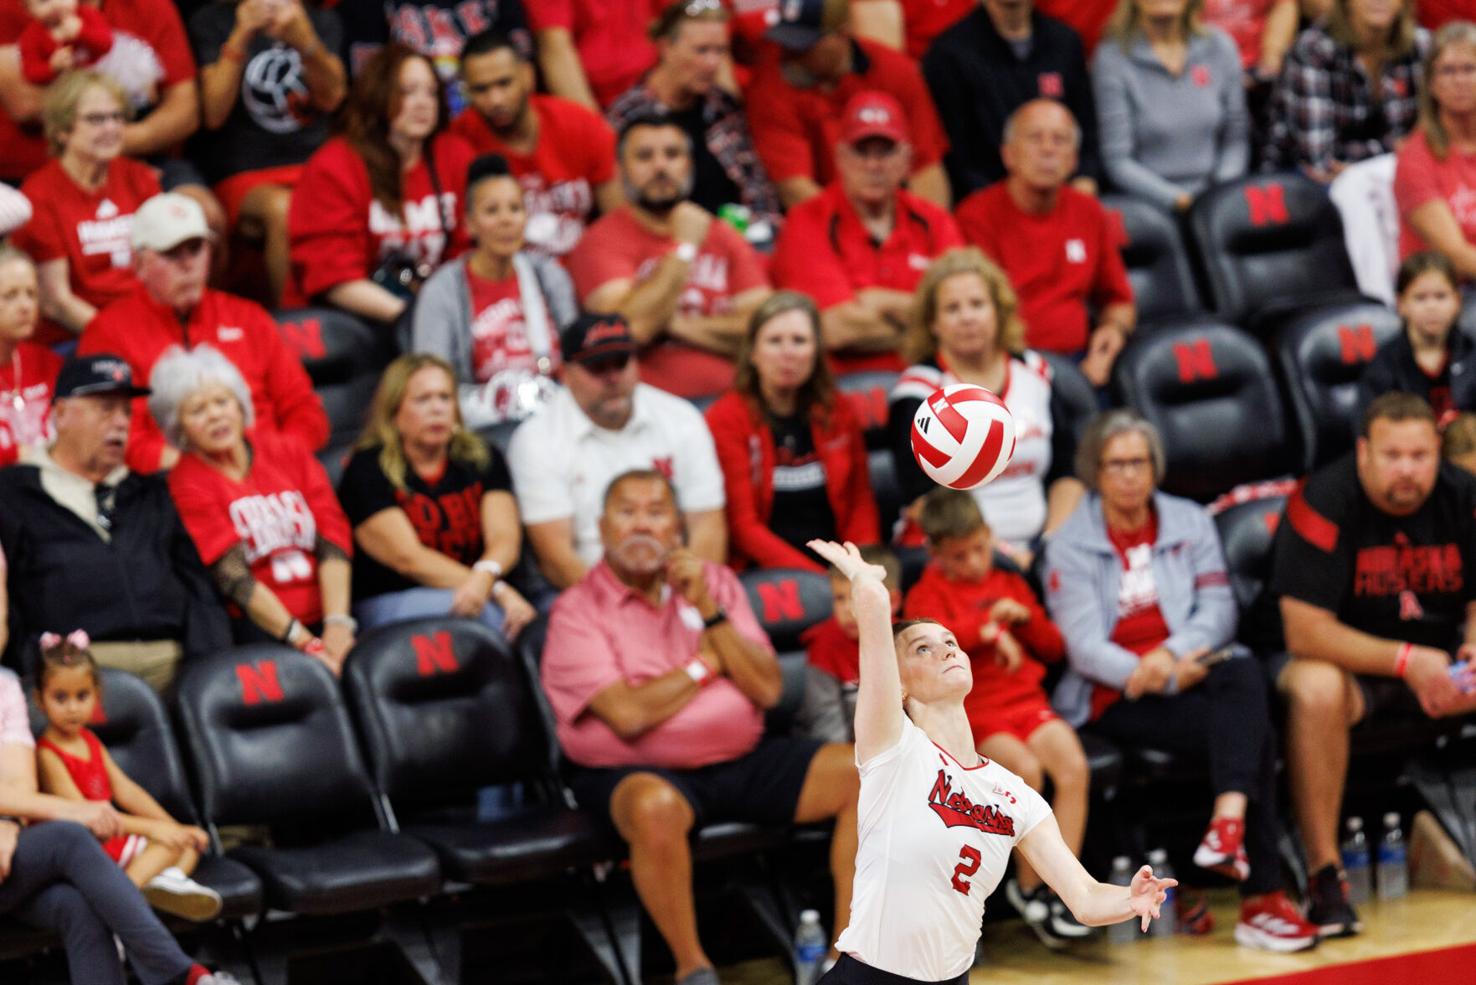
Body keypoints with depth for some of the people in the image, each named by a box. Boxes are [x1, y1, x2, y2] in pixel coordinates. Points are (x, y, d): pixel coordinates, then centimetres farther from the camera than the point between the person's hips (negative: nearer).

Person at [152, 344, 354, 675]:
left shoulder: (287, 451, 15)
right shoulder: (187, 483, 2)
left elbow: (332, 539, 5)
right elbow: (233, 577, -8)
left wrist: (338, 625, -11)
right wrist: (304, 642, -17)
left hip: (327, 617, 4)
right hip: (258, 628, -4)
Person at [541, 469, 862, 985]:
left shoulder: (716, 582, 9)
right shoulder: (577, 611, -5)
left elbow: (767, 689, 0)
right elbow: (628, 715, -19)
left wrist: (708, 610, -11)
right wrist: (707, 662, -5)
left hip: (743, 761, 5)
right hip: (637, 772, -5)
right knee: (655, 806, -41)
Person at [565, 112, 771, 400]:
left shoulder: (722, 236, 16)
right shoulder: (604, 241, 2)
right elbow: (631, 328, -14)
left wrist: (675, 325, -6)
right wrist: (684, 248, -5)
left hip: (726, 398, 4)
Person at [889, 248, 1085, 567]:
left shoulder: (1034, 373, 15)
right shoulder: (918, 391, -2)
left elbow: (1065, 473, 16)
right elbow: (923, 501, -11)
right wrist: (996, 552, -18)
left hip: (1035, 550, 5)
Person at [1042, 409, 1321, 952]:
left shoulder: (1190, 522, 15)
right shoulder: (1068, 546, 4)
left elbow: (1218, 609, 4)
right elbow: (1084, 646, -7)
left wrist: (1172, 655, -18)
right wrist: (1165, 678, -24)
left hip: (1190, 669, 4)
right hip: (1115, 698, -4)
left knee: (1242, 669, -35)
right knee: (1254, 733, -29)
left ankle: (1228, 822, -51)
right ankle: (1260, 897, -37)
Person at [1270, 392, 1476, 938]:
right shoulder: (1324, 503, -19)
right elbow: (1304, 631, -22)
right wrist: (1405, 661, -29)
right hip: (1345, 658, -4)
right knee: (1316, 689, -37)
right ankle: (1324, 875, -28)